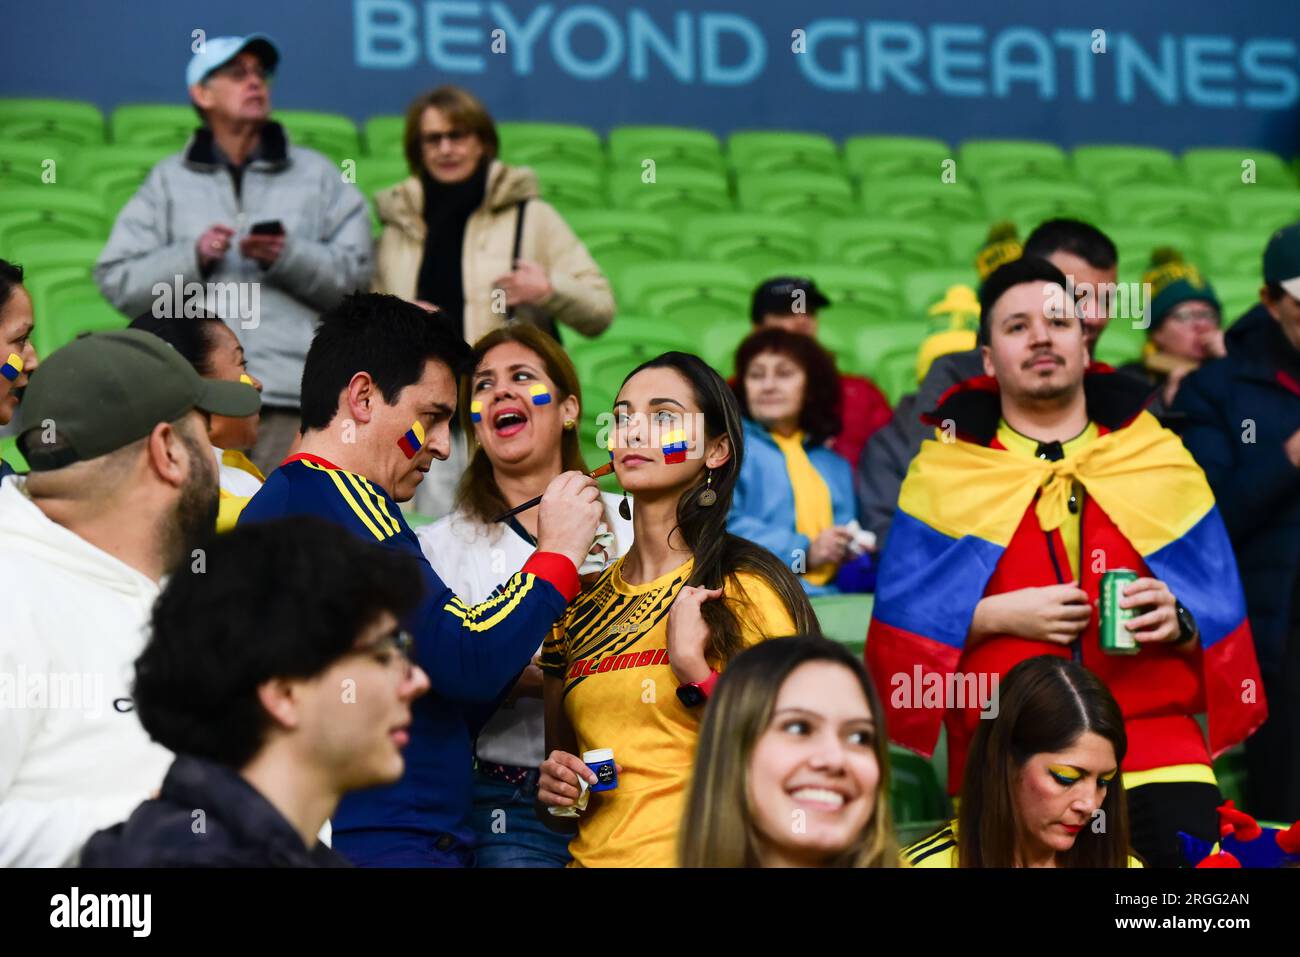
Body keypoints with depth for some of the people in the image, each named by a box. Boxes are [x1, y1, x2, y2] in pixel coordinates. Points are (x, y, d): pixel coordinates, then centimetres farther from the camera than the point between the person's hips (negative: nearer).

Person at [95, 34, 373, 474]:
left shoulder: (318, 174, 16)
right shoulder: (168, 180, 16)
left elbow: (355, 275, 7)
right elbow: (117, 282, 8)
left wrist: (290, 256, -9)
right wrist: (192, 256, -6)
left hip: (290, 393, 0)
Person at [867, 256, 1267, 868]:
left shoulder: (1162, 461, 12)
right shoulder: (942, 473, 8)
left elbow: (1220, 607, 11)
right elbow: (902, 616, 4)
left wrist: (1178, 620, -11)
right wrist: (998, 615, -10)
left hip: (1158, 757, 1)